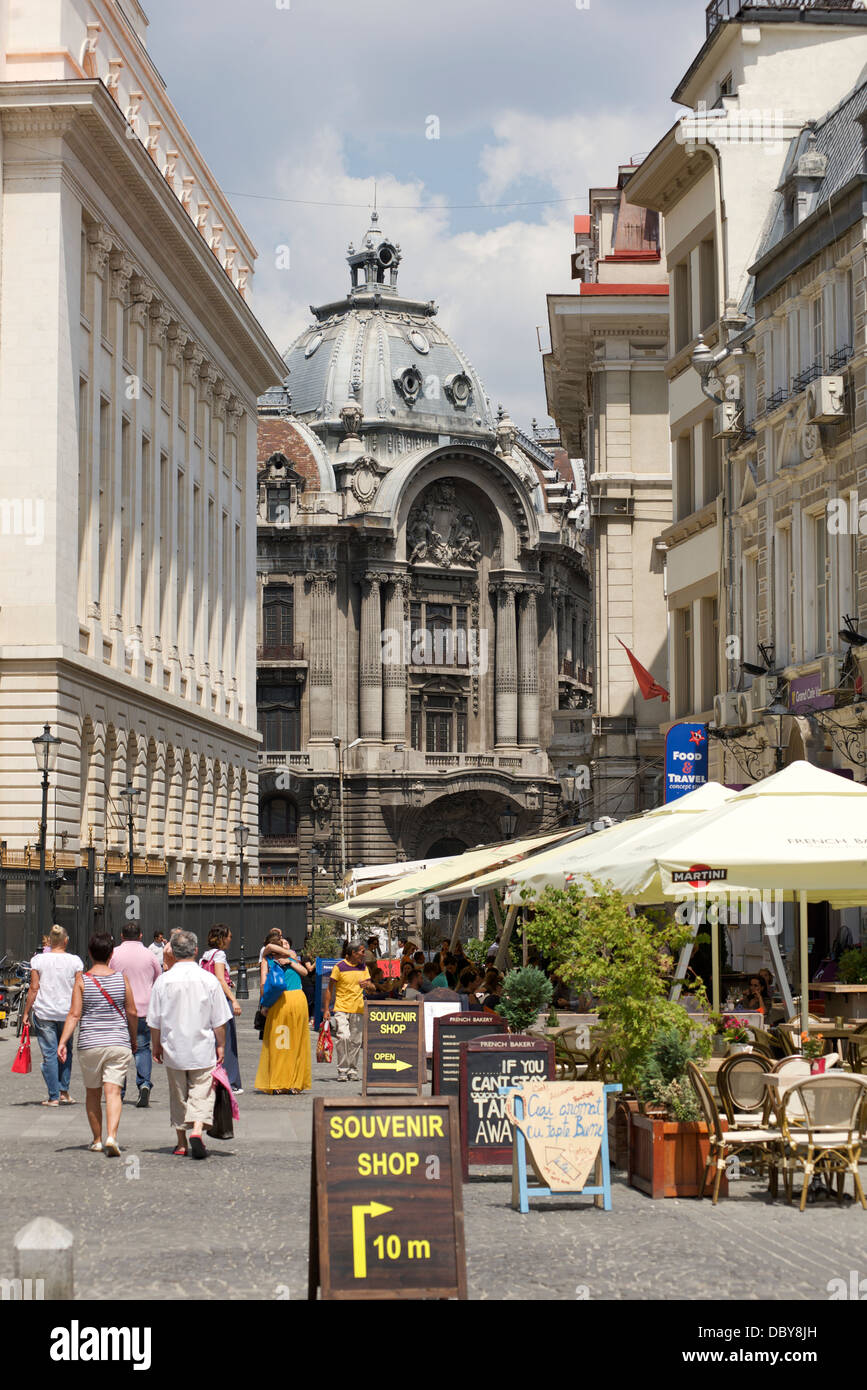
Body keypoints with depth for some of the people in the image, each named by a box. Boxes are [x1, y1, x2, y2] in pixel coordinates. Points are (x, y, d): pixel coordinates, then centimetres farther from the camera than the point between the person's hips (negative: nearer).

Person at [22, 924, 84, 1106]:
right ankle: (64, 1092, 14)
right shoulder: (75, 961, -1)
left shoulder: (38, 960, -2)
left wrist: (26, 1012, 5)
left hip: (43, 1012, -1)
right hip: (67, 1013, 1)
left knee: (49, 1055, 1)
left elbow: (34, 989, -3)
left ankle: (53, 1097, -1)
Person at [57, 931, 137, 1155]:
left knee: (93, 1093, 15)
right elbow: (132, 1013, 4)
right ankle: (111, 1136, -23)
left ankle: (97, 1140, 20)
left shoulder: (82, 980, -4)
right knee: (113, 1092, -5)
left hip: (90, 1044, 0)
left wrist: (62, 1042, -8)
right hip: (119, 1043, 0)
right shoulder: (121, 978, 0)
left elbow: (74, 1014, -9)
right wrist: (134, 1038, 18)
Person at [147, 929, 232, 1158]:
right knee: (202, 1095, 3)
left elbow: (154, 1021, 1)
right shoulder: (209, 980, -7)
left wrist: (156, 1046, 14)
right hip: (203, 1050, -1)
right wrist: (220, 1045, 10)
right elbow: (219, 1020, -2)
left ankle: (182, 1144, 19)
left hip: (173, 1049, 1)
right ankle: (197, 1131, -20)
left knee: (178, 1097, 13)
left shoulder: (163, 980, -6)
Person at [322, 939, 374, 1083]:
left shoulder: (363, 967, 11)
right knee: (343, 1037, -18)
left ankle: (353, 1070, 14)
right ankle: (342, 1070, -9)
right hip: (341, 1009, -4)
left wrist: (367, 986, -13)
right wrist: (326, 1009, -4)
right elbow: (330, 988, 0)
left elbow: (370, 989, 11)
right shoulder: (340, 967, -4)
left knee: (355, 1041, 4)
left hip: (358, 1010, 4)